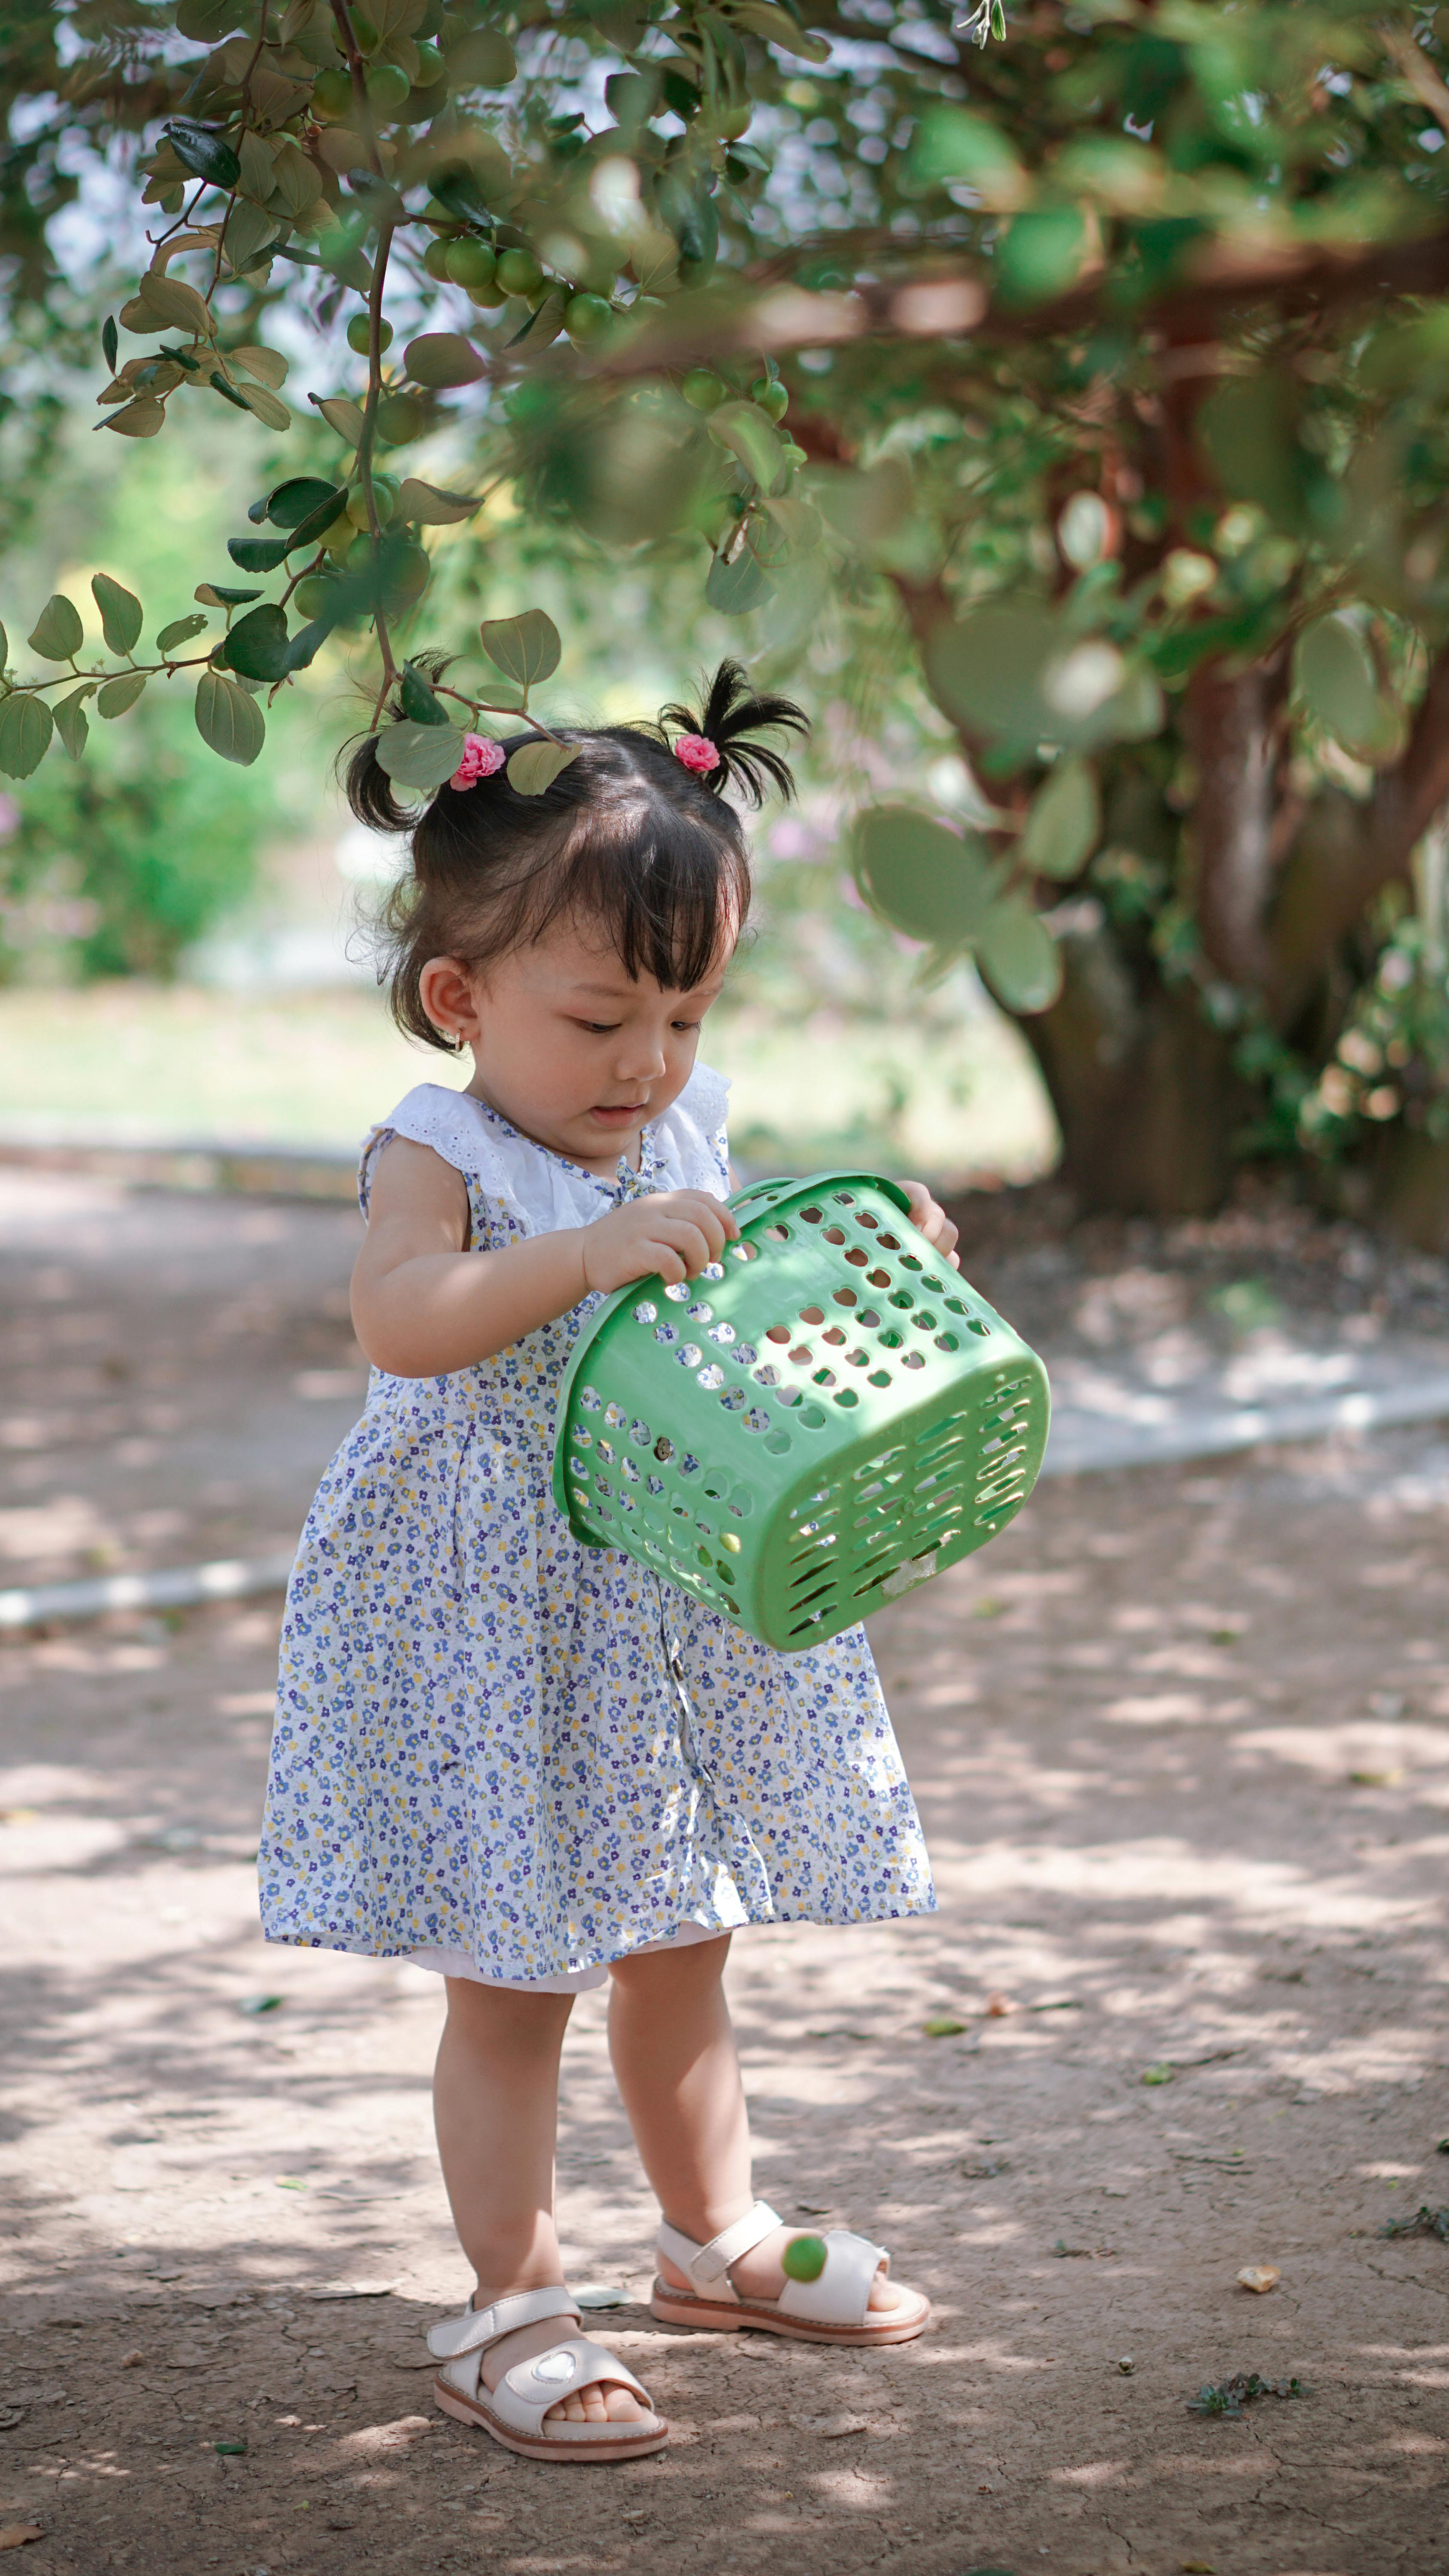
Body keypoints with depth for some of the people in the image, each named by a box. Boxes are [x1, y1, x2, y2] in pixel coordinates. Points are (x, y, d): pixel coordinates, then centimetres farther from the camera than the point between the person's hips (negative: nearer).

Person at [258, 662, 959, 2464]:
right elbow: (400, 1317, -36)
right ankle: (511, 2311, 12)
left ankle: (719, 2236, 38)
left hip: (681, 1619, 6)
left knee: (679, 1950, 20)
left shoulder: (687, 1131, 5)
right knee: (512, 1981, 1)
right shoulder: (440, 1152, -16)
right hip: (494, 1628, -6)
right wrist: (588, 1252, -46)